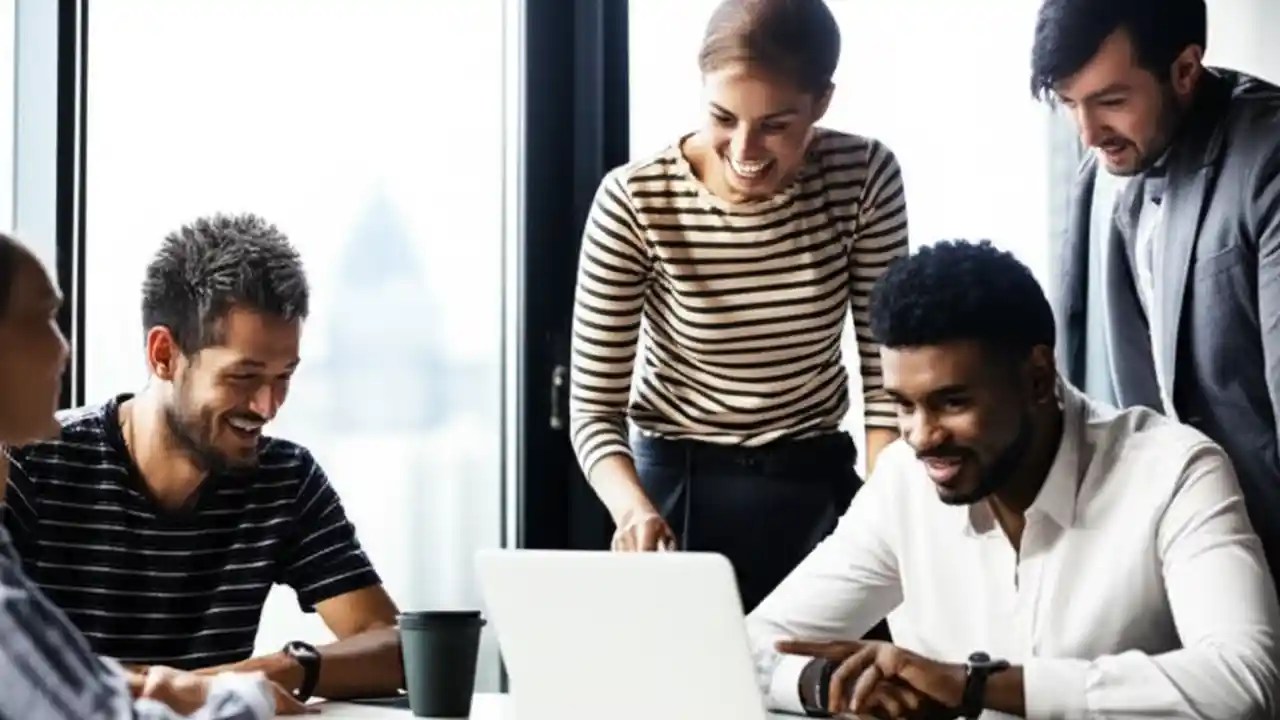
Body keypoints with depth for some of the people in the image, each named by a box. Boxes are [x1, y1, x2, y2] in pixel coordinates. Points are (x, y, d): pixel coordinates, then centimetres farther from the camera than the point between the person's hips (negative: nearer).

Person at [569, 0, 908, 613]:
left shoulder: (865, 177, -12)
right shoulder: (636, 201, -19)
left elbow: (885, 369, -5)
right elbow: (594, 407, -16)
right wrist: (634, 509, -35)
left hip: (818, 486, 2)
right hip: (679, 484, -2)